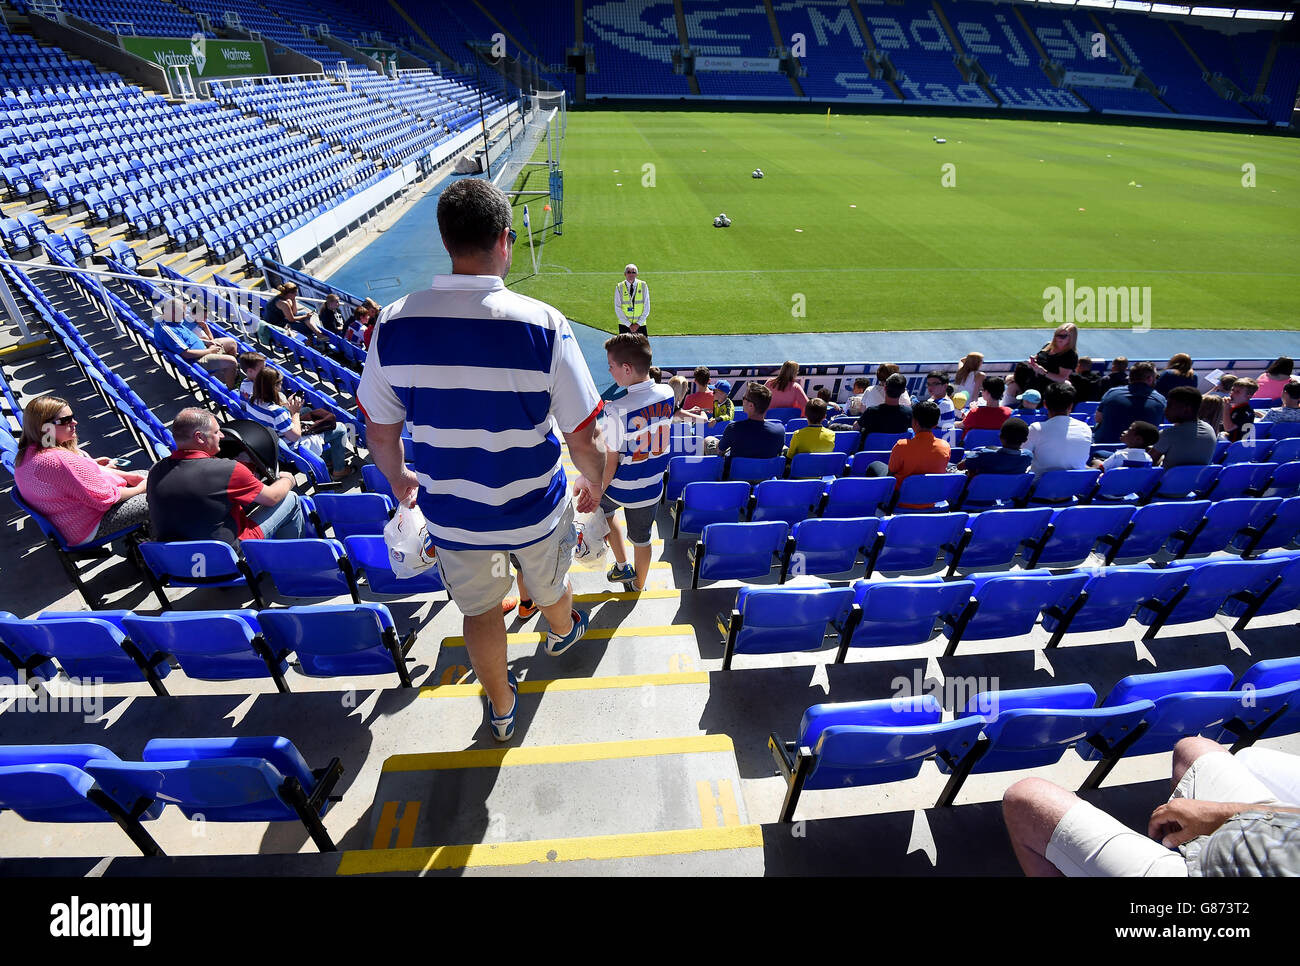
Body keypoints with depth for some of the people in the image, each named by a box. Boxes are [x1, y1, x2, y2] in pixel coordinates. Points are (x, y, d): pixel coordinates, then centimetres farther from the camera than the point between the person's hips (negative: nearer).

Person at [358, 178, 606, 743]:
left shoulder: (395, 323, -15)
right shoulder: (542, 325, -23)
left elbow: (379, 433, -4)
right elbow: (583, 440, -18)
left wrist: (397, 478, 18)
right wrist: (595, 487, 3)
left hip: (451, 513, 2)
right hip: (534, 510, -1)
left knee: (480, 611, 25)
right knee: (550, 587, 31)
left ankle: (501, 709, 48)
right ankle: (562, 633, 65)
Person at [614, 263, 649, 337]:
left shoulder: (643, 285, -1)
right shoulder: (619, 287, -2)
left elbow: (646, 307, 0)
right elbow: (618, 308, -3)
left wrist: (638, 323, -8)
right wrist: (629, 324, -10)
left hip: (640, 324, 0)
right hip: (624, 325, 0)